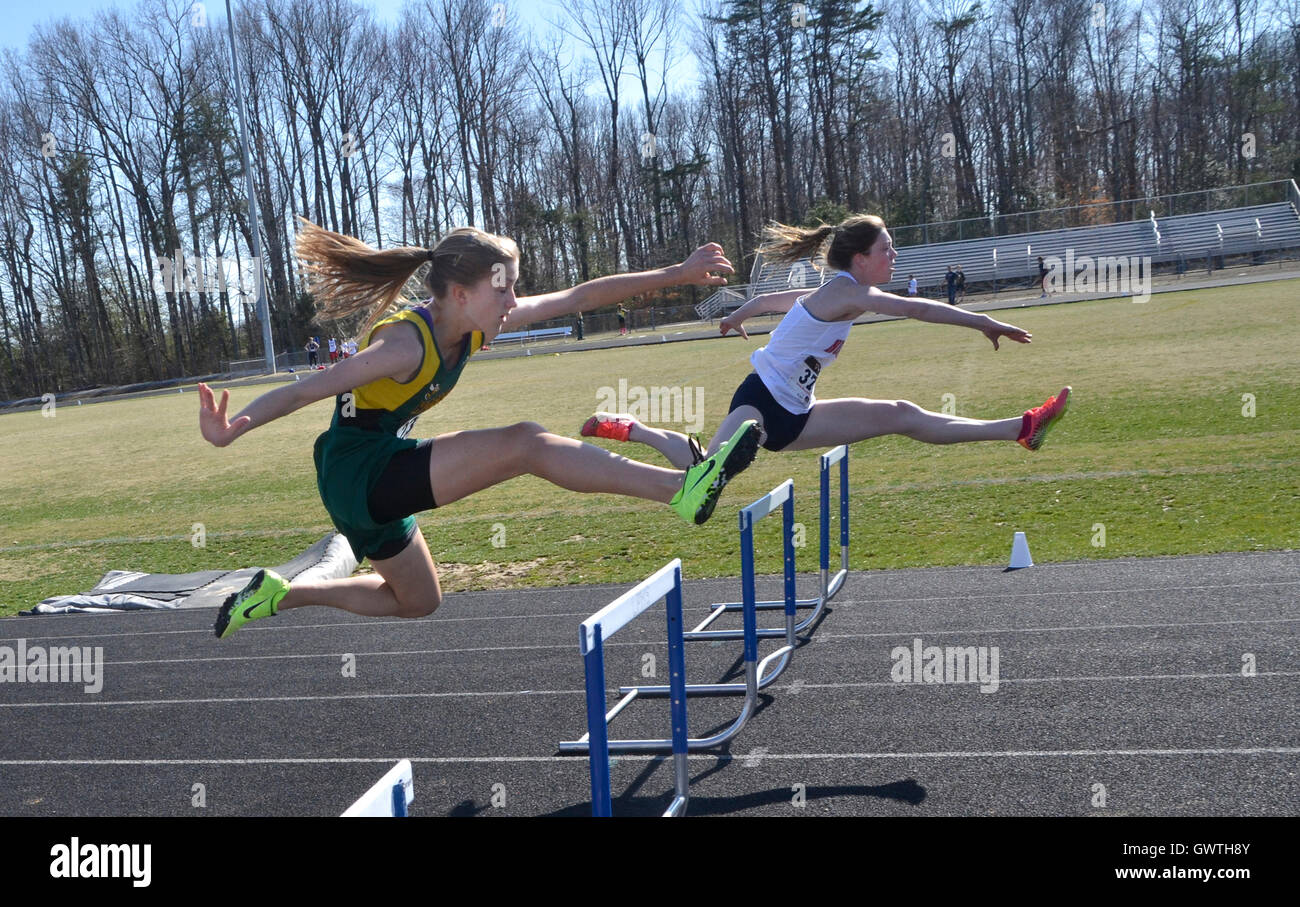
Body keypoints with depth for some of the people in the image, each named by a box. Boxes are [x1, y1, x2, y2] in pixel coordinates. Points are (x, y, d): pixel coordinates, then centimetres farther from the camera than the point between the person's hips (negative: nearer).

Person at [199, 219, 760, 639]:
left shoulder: (476, 326, -3)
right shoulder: (406, 342, -25)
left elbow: (579, 298, -2)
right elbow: (306, 390, -31)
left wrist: (674, 275, -2)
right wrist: (231, 430, -47)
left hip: (384, 482, 9)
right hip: (358, 474, -9)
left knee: (417, 602, 28)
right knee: (523, 444, -24)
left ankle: (277, 595, 33)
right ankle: (682, 489, -28)